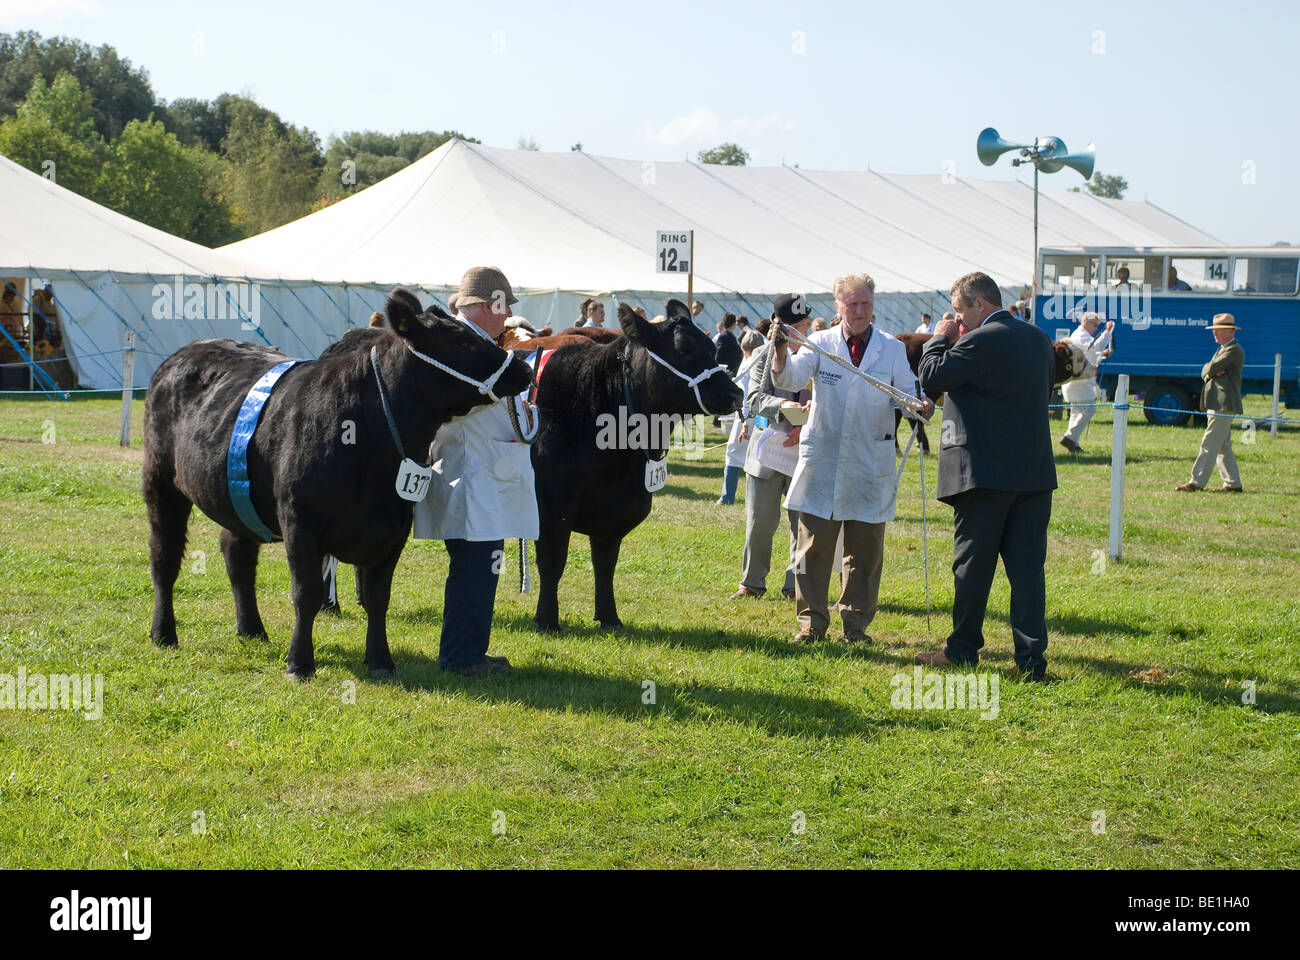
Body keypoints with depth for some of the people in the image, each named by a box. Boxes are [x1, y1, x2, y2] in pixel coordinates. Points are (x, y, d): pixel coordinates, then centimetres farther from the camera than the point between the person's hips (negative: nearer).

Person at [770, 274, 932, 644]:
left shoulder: (892, 349, 7)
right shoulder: (819, 344, 4)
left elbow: (908, 392, 4)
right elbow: (789, 380, -9)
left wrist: (919, 404, -20)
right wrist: (780, 352, -30)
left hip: (870, 464, 1)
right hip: (822, 458, -1)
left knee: (865, 547, 5)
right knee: (815, 544, 0)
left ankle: (856, 624, 15)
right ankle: (811, 622, 9)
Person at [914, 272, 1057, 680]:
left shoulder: (981, 341, -14)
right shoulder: (1038, 339, 11)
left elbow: (932, 377, -13)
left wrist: (940, 338, 4)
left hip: (985, 472, -7)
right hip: (1035, 472, 7)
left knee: (972, 564, 5)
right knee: (1027, 566, 4)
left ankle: (962, 650, 15)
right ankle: (1031, 657, 0)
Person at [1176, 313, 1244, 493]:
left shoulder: (1234, 350, -11)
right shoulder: (1222, 350, 22)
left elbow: (1212, 368, -18)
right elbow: (1204, 372, 15)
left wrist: (1210, 370, 3)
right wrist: (1211, 372, -6)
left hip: (1224, 404, -10)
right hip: (1217, 404, 10)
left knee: (1210, 443, -11)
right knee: (1223, 445, 12)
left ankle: (1197, 482, -13)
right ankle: (1233, 483, 15)